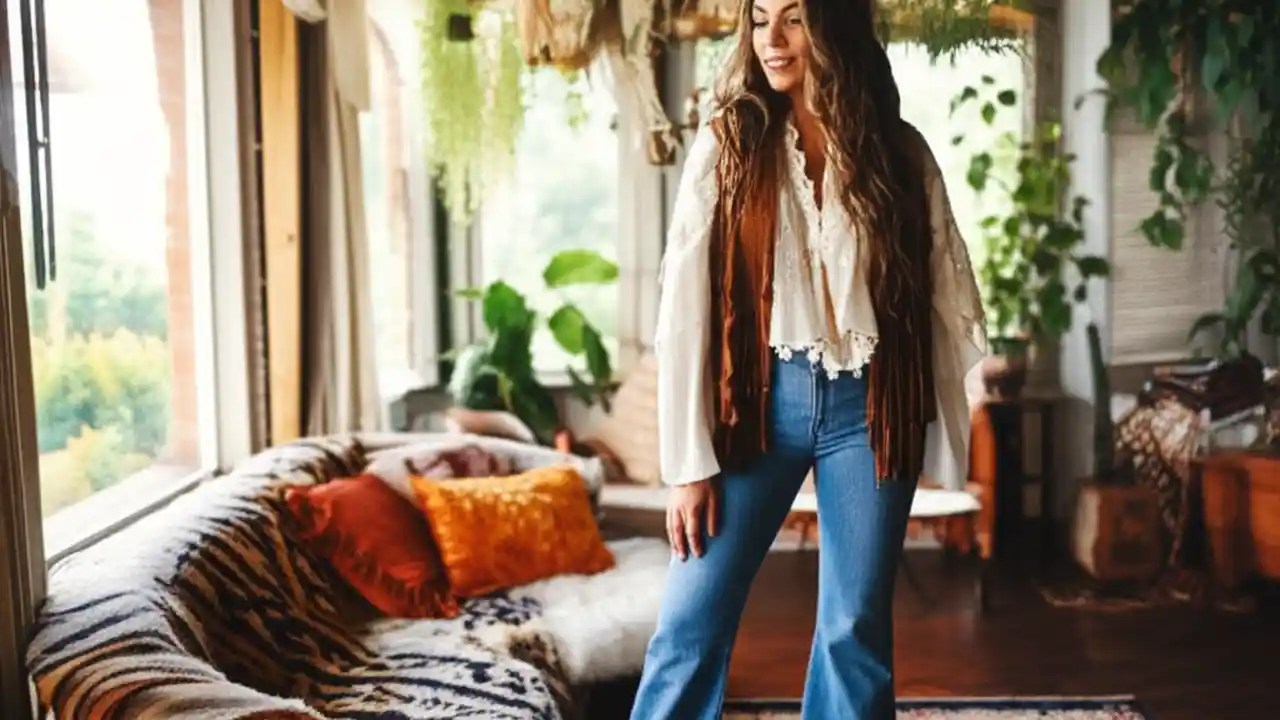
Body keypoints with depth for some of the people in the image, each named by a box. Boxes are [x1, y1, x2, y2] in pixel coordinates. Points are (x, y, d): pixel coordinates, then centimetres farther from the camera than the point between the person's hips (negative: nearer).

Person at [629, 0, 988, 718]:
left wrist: (948, 444, 4)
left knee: (857, 627, 8)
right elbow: (685, 307, -4)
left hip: (869, 407, 1)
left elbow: (946, 295, 6)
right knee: (692, 620, -1)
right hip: (763, 401, -1)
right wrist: (689, 462, -8)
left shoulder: (900, 151, 3)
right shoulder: (728, 143, 0)